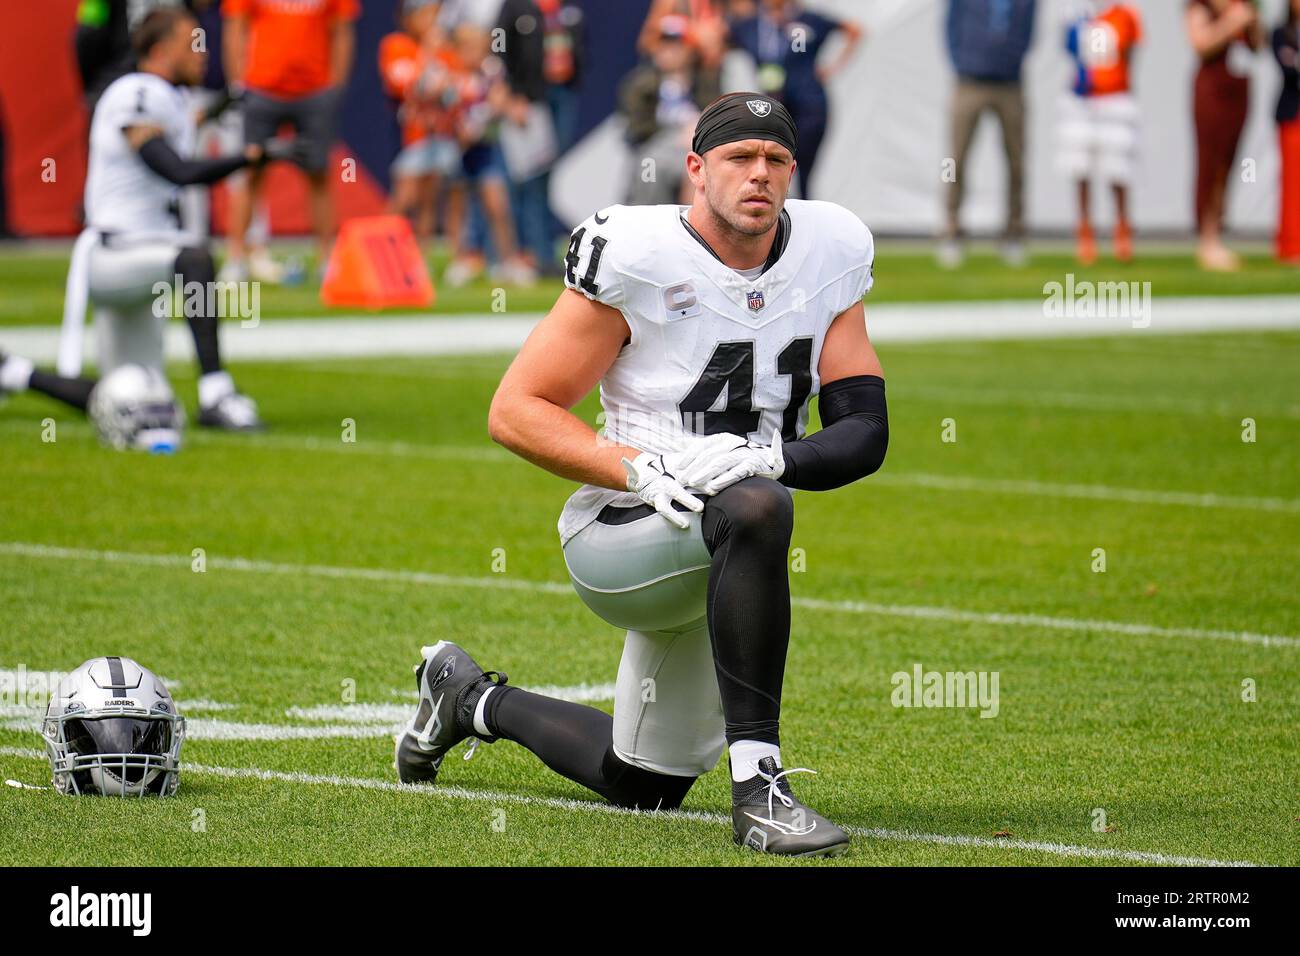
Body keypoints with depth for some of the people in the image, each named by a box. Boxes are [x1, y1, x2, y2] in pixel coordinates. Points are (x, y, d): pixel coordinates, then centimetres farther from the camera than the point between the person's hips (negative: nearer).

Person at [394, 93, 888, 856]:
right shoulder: (637, 255, -15)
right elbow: (516, 412, -12)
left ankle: (472, 700, 42)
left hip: (707, 564, 6)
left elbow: (866, 432, -2)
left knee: (645, 785, 17)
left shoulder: (831, 254, -1)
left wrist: (767, 457, -22)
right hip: (617, 539, -6)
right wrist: (640, 472, -26)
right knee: (753, 508, -39)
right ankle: (758, 787, -37)